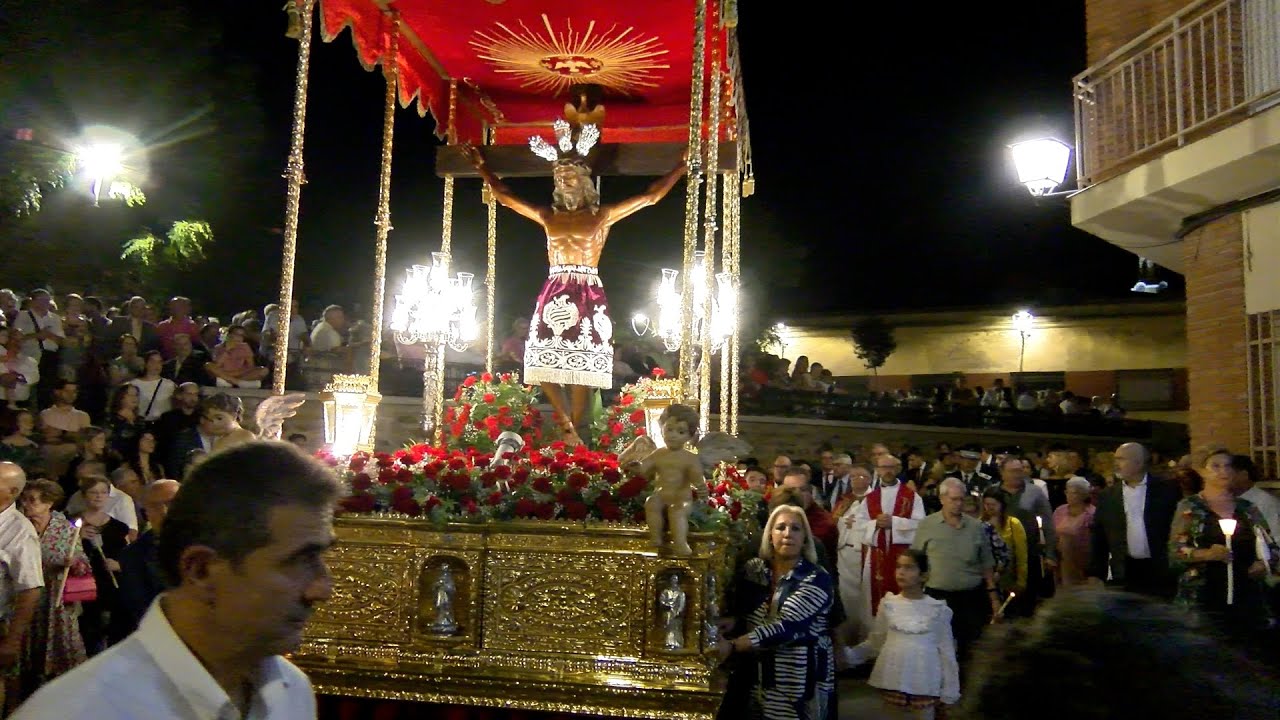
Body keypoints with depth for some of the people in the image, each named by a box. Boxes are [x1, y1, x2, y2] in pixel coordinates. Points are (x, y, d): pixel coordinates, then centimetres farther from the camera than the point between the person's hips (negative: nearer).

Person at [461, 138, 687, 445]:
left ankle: (573, 433, 2)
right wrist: (481, 166, 29)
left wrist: (682, 166, 9)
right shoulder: (547, 215, 14)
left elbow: (651, 195, 9)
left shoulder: (602, 215, 7)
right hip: (553, 296, 3)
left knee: (581, 368, -5)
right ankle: (569, 429, 5)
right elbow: (503, 195, 25)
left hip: (588, 297, -3)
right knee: (546, 365, -5)